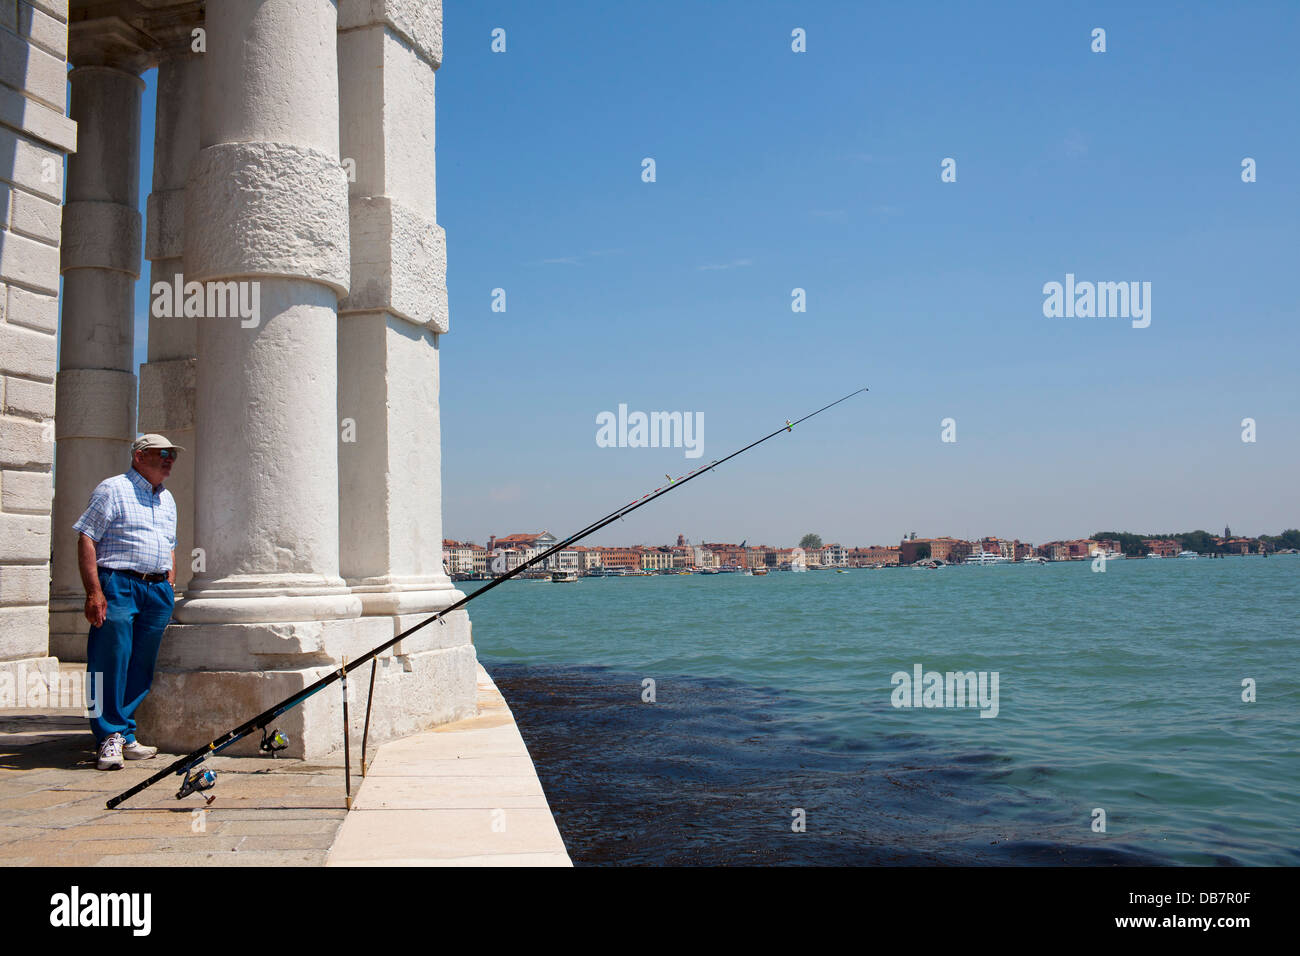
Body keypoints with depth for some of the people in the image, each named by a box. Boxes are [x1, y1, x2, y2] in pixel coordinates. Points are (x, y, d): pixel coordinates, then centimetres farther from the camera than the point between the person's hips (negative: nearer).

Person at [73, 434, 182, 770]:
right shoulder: (113, 489, -1)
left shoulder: (167, 499, 21)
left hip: (157, 590, 6)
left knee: (141, 667, 6)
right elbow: (86, 539, -8)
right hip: (118, 586, -6)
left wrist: (170, 586, 17)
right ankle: (110, 737, 0)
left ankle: (125, 736, 14)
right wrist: (94, 591, -15)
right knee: (111, 664, -7)